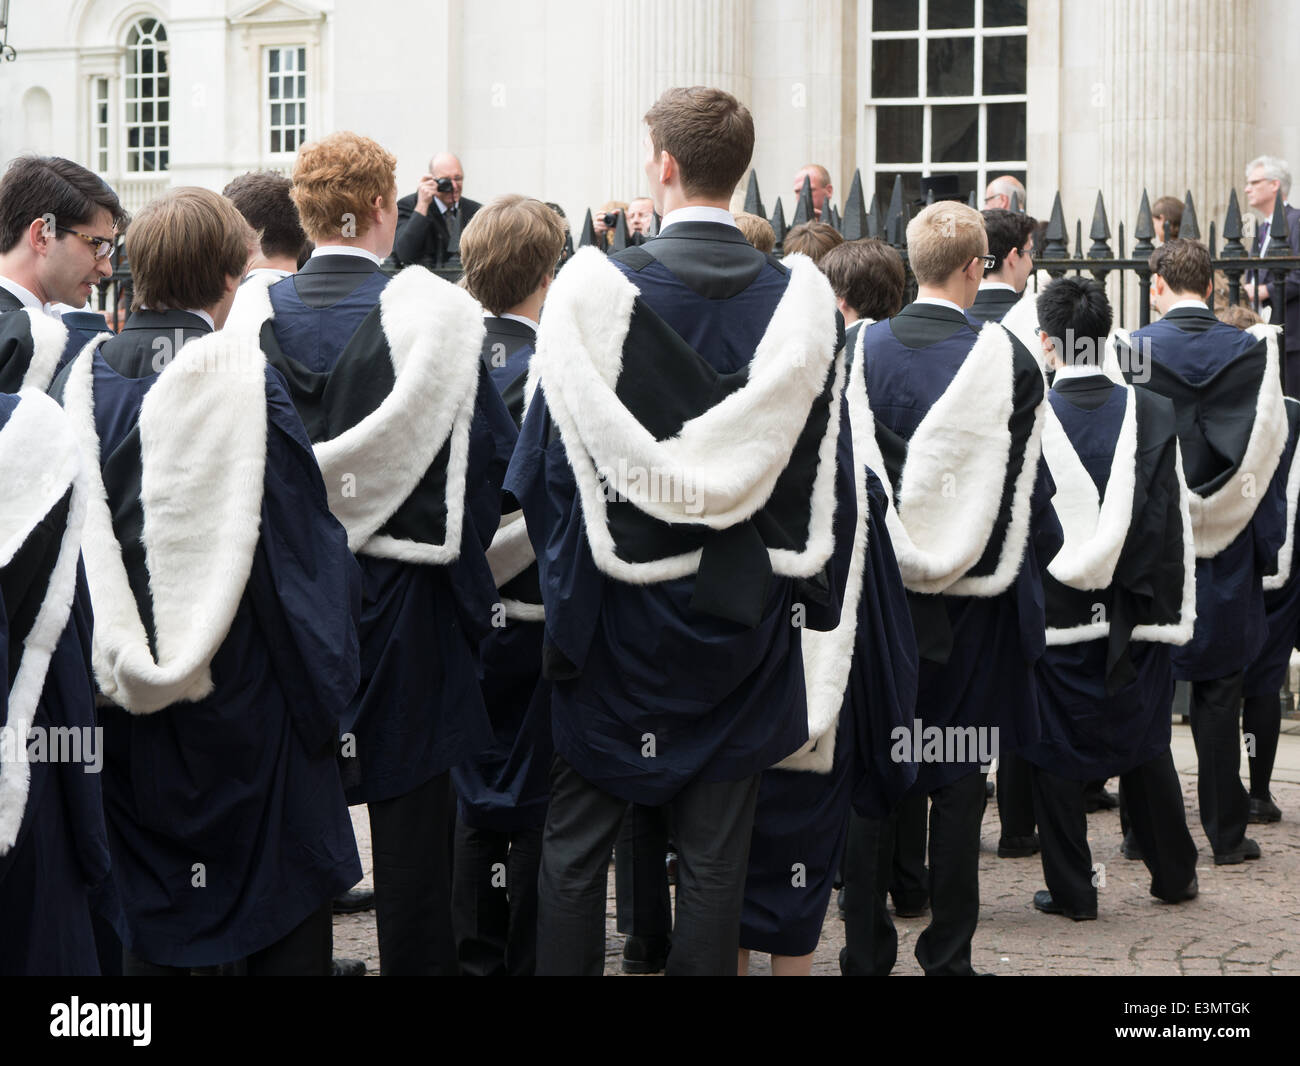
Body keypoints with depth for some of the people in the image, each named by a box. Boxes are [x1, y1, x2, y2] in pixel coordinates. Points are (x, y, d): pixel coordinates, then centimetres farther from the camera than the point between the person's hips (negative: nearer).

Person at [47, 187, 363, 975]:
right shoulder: (244, 376, -13)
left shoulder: (86, 378, -1)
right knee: (288, 909, 7)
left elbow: (77, 535, 5)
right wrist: (326, 678, -3)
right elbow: (303, 540, -12)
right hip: (245, 699, -4)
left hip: (129, 697, 4)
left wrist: (115, 661, 13)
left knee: (151, 913, 15)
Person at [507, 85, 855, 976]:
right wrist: (810, 592, 11)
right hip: (746, 622, 2)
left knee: (576, 843, 10)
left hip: (620, 611, -1)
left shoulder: (596, 291, -10)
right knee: (716, 854, 7)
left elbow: (545, 466, -7)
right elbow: (830, 475, 1)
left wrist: (566, 582, 4)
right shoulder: (801, 303, -3)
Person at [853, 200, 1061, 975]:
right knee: (960, 779, 4)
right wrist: (1025, 568, 12)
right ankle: (948, 951, 8)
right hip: (976, 596, -2)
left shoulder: (861, 351, -5)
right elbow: (1031, 489, -3)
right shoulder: (1011, 361, -10)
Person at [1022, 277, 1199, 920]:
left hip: (1054, 610, -3)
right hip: (1138, 612, 3)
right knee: (1145, 746, 16)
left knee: (1055, 752, 8)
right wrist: (1175, 610, 8)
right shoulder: (1153, 414, -4)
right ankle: (1174, 874, 27)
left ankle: (1072, 890, 12)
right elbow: (1176, 522, 0)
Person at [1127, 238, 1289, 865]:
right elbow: (1268, 459, -1)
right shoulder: (1251, 352, -4)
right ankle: (1226, 835, 9)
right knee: (1219, 698, 7)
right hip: (1225, 554, 1)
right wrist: (1267, 549, 7)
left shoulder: (1133, 350, -8)